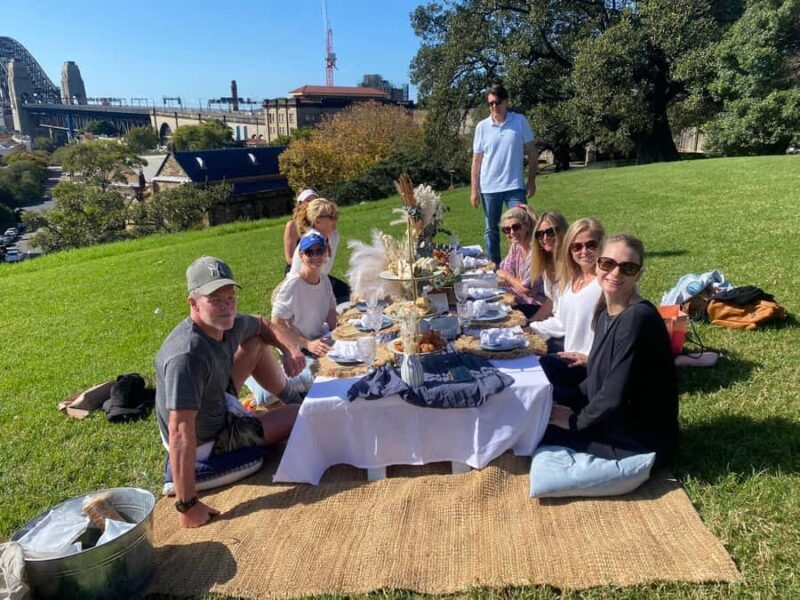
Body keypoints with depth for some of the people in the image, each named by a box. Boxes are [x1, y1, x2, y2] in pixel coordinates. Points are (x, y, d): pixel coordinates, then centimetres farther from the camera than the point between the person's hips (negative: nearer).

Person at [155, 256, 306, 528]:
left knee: (257, 343, 9)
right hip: (208, 441, -7)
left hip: (218, 404, 8)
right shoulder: (187, 356, -38)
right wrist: (187, 506, -37)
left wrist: (290, 349, -12)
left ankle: (292, 399, 23)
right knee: (305, 415, -1)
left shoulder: (228, 324, -14)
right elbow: (180, 433, -40)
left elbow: (265, 326, 8)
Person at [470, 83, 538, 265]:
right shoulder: (482, 127, 1)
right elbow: (477, 160, 3)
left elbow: (531, 152, 4)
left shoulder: (520, 122, -1)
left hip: (515, 186, -1)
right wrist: (474, 190, -1)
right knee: (490, 230, 10)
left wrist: (532, 180, -1)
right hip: (489, 188, 2)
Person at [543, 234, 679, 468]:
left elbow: (614, 397, -27)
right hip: (610, 421, 9)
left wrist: (574, 421, -13)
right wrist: (561, 400, 0)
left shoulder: (638, 318, -26)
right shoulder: (605, 313, 2)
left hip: (641, 443, -8)